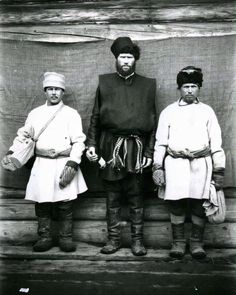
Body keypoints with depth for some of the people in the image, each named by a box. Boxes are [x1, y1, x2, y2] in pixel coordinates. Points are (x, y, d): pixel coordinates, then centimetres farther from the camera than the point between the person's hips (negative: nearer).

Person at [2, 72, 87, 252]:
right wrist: (12, 153, -5)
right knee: (42, 204, 5)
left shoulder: (71, 114, 3)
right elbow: (23, 136, 12)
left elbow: (78, 141, -3)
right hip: (42, 165, 2)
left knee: (65, 204, 2)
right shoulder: (35, 114, 12)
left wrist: (72, 164, -15)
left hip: (64, 164, -2)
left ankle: (66, 237, 16)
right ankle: (45, 237, 19)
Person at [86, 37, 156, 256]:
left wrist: (149, 152, -1)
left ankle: (137, 240, 18)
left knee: (135, 197, 5)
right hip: (110, 147, 1)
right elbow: (95, 117, 9)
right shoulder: (105, 82, 9)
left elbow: (152, 122, 5)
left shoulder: (147, 85, 7)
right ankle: (113, 239, 20)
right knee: (112, 197, 8)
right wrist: (91, 143, -1)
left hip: (135, 147, -1)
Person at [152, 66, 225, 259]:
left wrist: (219, 171, 4)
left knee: (199, 206, 4)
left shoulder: (207, 111, 11)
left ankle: (197, 243, 19)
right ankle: (178, 243, 17)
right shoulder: (168, 111, 10)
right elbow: (160, 142, 8)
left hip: (201, 164, 1)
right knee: (176, 205, 3)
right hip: (175, 164, 0)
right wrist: (157, 167, 0)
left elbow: (216, 143, 8)